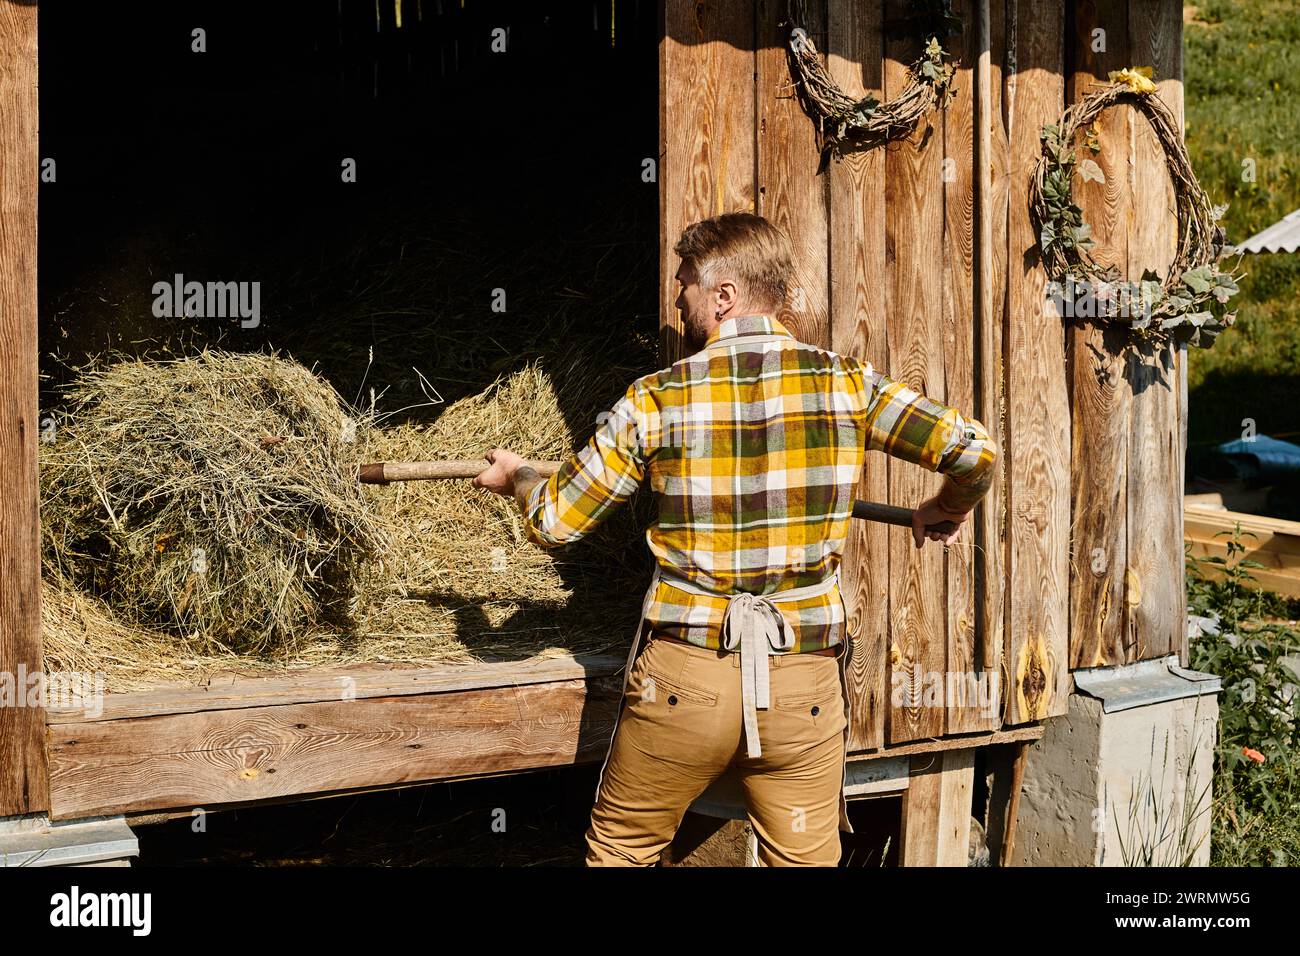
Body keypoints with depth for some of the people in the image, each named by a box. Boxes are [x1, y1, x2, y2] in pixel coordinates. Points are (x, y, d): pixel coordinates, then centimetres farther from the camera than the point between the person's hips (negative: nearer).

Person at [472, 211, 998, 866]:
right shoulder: (846, 383, -2)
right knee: (806, 860, 16)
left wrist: (516, 477, 23)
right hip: (804, 685, 2)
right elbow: (975, 453, -6)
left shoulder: (656, 400, -5)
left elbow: (552, 524, 1)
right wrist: (944, 510, 16)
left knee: (619, 849, 20)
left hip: (682, 679, -1)